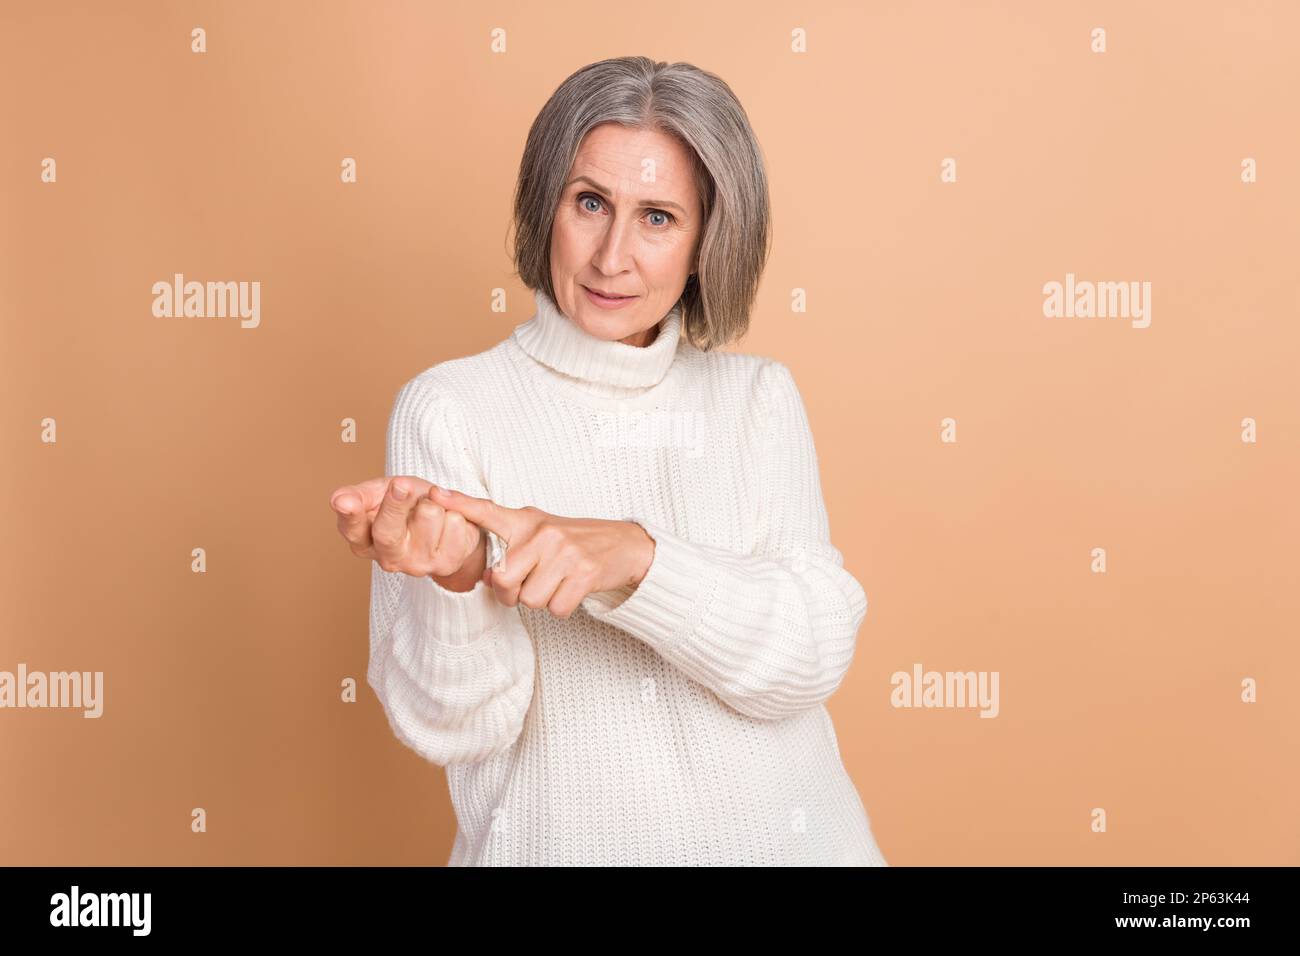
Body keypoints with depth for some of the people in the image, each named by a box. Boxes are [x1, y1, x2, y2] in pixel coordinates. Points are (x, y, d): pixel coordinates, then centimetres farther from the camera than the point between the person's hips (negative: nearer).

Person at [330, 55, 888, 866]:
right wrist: (457, 582, -31)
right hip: (556, 837, -2)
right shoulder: (448, 409, -10)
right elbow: (455, 725, -13)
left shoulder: (761, 398, -3)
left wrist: (633, 557, -28)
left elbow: (812, 654, -14)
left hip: (777, 832, 2)